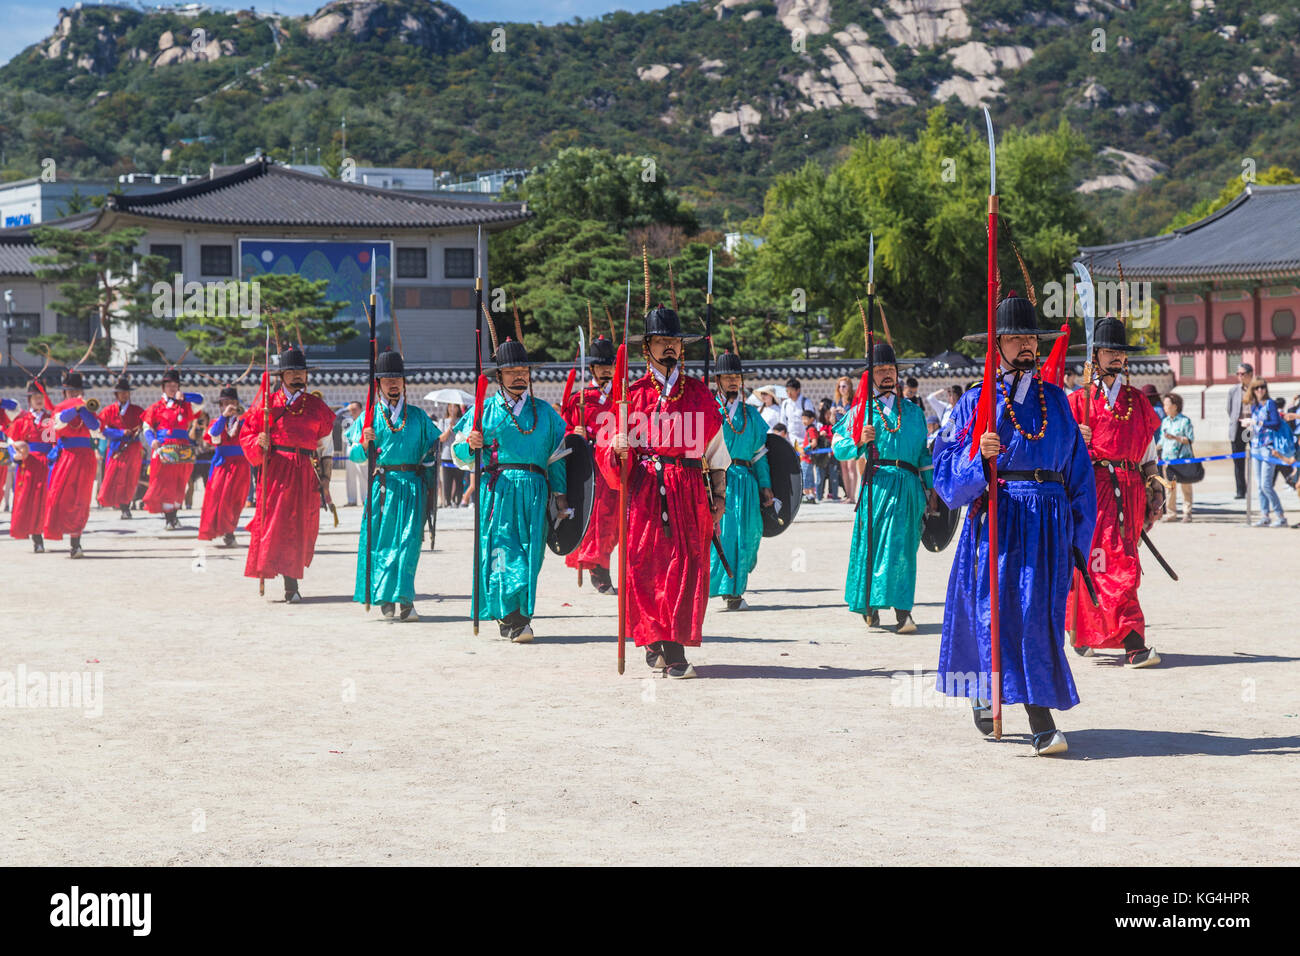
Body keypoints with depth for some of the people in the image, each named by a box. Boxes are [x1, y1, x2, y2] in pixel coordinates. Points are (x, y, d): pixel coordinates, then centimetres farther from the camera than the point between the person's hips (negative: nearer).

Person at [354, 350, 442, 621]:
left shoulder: (417, 416, 12)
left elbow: (433, 444, 18)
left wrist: (432, 484, 10)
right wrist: (365, 442, -19)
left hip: (412, 486, 0)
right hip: (382, 484, 0)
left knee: (408, 541, -10)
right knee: (380, 540, -2)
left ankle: (404, 600, -11)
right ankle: (385, 601, 7)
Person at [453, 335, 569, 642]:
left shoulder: (544, 413, 17)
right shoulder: (484, 410, 10)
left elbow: (556, 457, 18)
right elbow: (459, 452, 7)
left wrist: (560, 495, 11)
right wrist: (471, 444, -15)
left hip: (534, 492, 2)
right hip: (497, 489, -2)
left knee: (529, 551, -2)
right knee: (502, 547, -13)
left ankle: (514, 617, 6)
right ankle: (512, 616, -17)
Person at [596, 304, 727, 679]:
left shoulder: (699, 394, 13)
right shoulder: (633, 393, 9)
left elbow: (716, 450, 16)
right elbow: (608, 445, 8)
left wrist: (718, 494, 10)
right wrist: (617, 448, -15)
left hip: (690, 491, 1)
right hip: (645, 490, -1)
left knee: (686, 568, -7)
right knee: (644, 567, -5)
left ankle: (673, 650, -8)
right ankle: (657, 644, 8)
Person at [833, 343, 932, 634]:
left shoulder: (913, 412, 20)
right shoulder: (861, 411, 12)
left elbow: (924, 451, 22)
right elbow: (838, 446, 5)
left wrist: (930, 485, 15)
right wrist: (859, 440, -14)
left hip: (908, 486, 1)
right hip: (877, 483, -1)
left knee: (901, 545, -8)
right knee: (870, 541, -2)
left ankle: (902, 611, -15)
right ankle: (868, 605, 13)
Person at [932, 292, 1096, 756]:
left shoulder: (1055, 399, 15)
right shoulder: (976, 401, 5)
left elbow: (1078, 466, 16)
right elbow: (945, 469, -1)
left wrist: (1080, 526, 10)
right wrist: (979, 456, -20)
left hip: (1050, 521, 3)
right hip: (997, 519, -2)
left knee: (1041, 612, -4)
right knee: (1001, 609, -10)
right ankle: (1042, 723, -4)